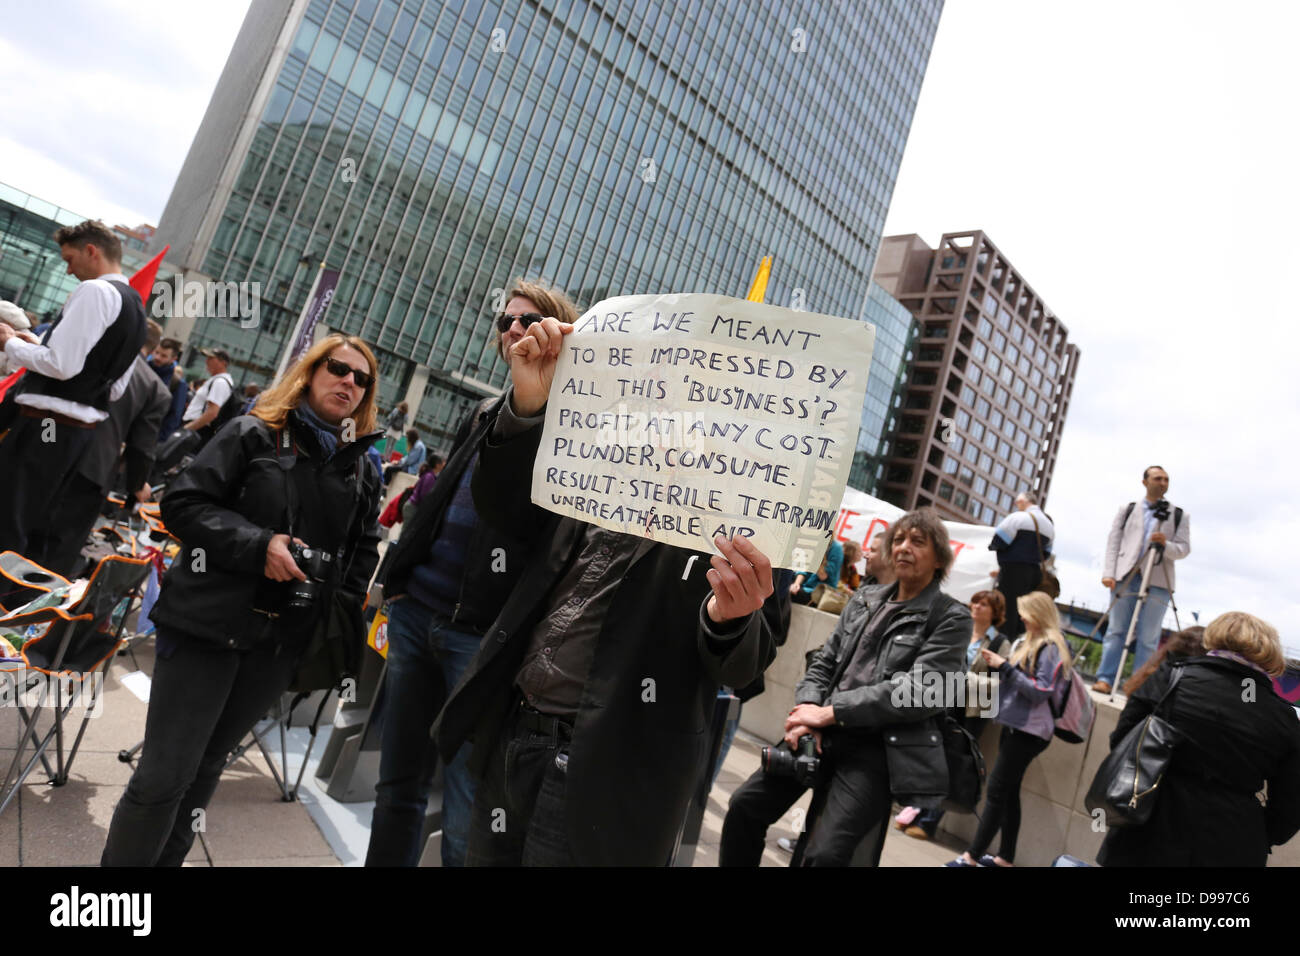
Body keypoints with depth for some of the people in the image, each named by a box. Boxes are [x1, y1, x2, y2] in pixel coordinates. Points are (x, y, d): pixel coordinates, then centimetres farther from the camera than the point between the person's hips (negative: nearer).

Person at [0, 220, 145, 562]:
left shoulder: (95, 290, -12)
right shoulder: (136, 307, 16)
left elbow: (62, 365, -21)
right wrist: (39, 345, 19)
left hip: (45, 425, -9)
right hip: (81, 430, 9)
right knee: (30, 530, 17)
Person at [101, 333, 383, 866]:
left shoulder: (361, 471, 9)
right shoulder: (254, 435, -4)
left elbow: (363, 549, 17)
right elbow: (183, 504, -8)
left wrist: (340, 609, 3)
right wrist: (258, 545, -20)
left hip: (281, 643, 4)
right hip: (208, 627, -4)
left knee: (207, 765, 18)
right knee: (164, 776, -1)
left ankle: (166, 859, 36)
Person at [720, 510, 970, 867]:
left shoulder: (951, 617, -1)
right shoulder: (865, 598, 15)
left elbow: (920, 691, -12)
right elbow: (824, 663, 14)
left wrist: (830, 712, -14)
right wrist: (808, 712, -7)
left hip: (881, 747, -5)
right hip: (825, 733, 5)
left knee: (824, 854, -20)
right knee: (744, 806, -4)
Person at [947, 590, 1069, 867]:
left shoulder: (1051, 648, -12)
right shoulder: (1031, 642, 15)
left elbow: (1041, 691, -19)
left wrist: (1005, 667, -20)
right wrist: (999, 667, 1)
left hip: (1028, 731, -9)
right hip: (1015, 725, 9)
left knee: (997, 790, -8)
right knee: (1009, 792, 12)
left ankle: (972, 856, -5)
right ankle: (1005, 857, 20)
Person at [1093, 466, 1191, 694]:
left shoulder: (1179, 516, 15)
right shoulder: (1127, 510, 16)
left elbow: (1184, 549, 7)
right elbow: (1113, 542, 9)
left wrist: (1166, 545, -16)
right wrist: (1109, 573, -3)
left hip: (1158, 580, 0)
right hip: (1126, 576, 0)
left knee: (1148, 637, -1)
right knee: (1116, 630, -2)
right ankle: (1105, 679, -3)